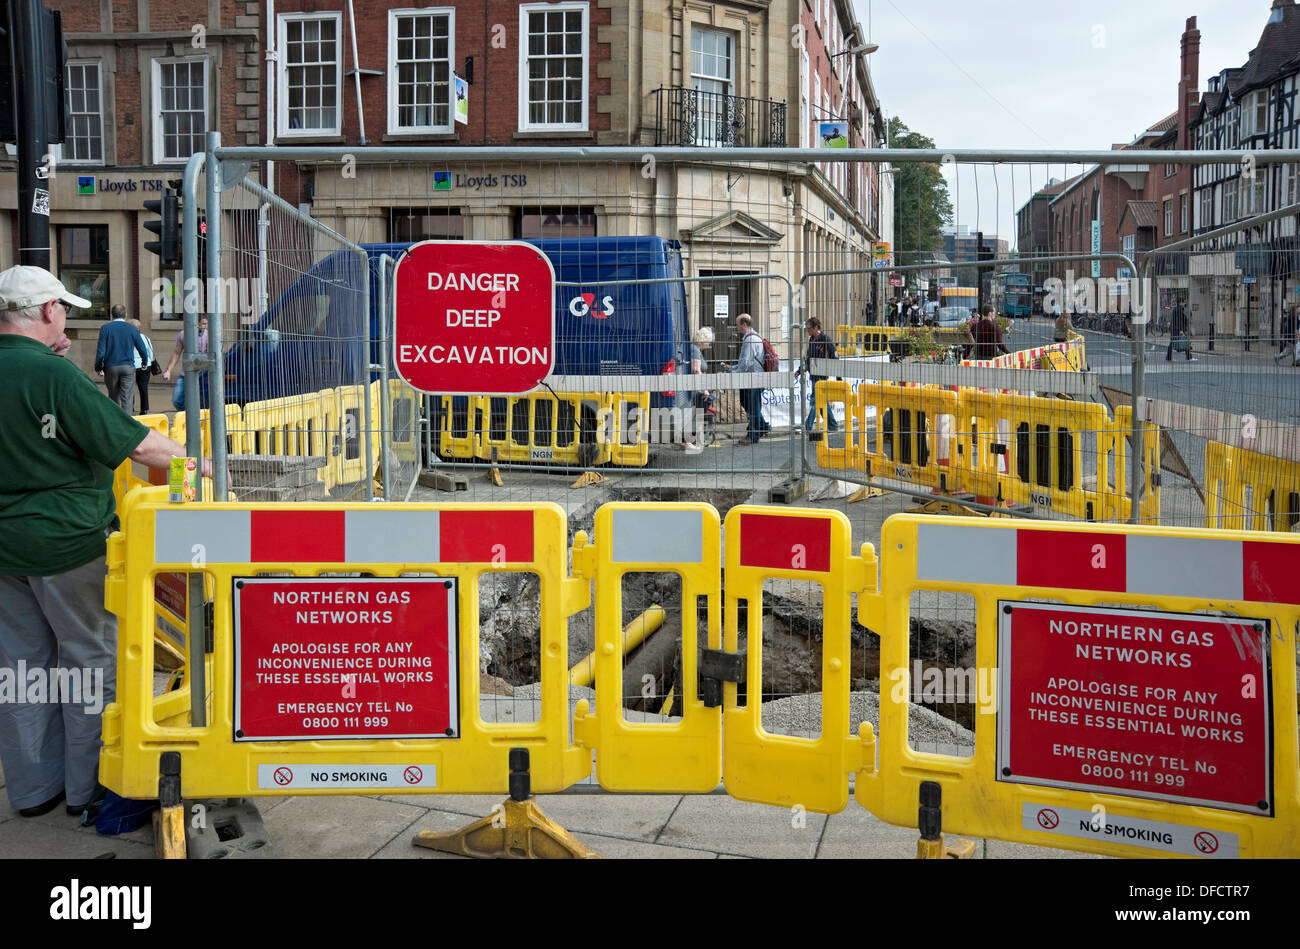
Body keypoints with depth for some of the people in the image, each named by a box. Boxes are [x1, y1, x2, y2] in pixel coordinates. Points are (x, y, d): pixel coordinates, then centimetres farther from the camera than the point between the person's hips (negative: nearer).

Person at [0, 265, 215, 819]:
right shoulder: (54, 374, -19)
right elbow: (135, 444, -19)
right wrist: (193, 462, -4)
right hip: (65, 540, -7)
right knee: (89, 658, 8)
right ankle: (88, 787, 18)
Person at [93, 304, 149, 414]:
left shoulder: (105, 328, -2)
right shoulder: (132, 329, 0)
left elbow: (100, 351, -6)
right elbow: (143, 350, 3)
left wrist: (98, 368, 5)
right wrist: (145, 363, 21)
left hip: (111, 367, 1)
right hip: (128, 367, -1)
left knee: (114, 397, 14)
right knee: (127, 398, -3)